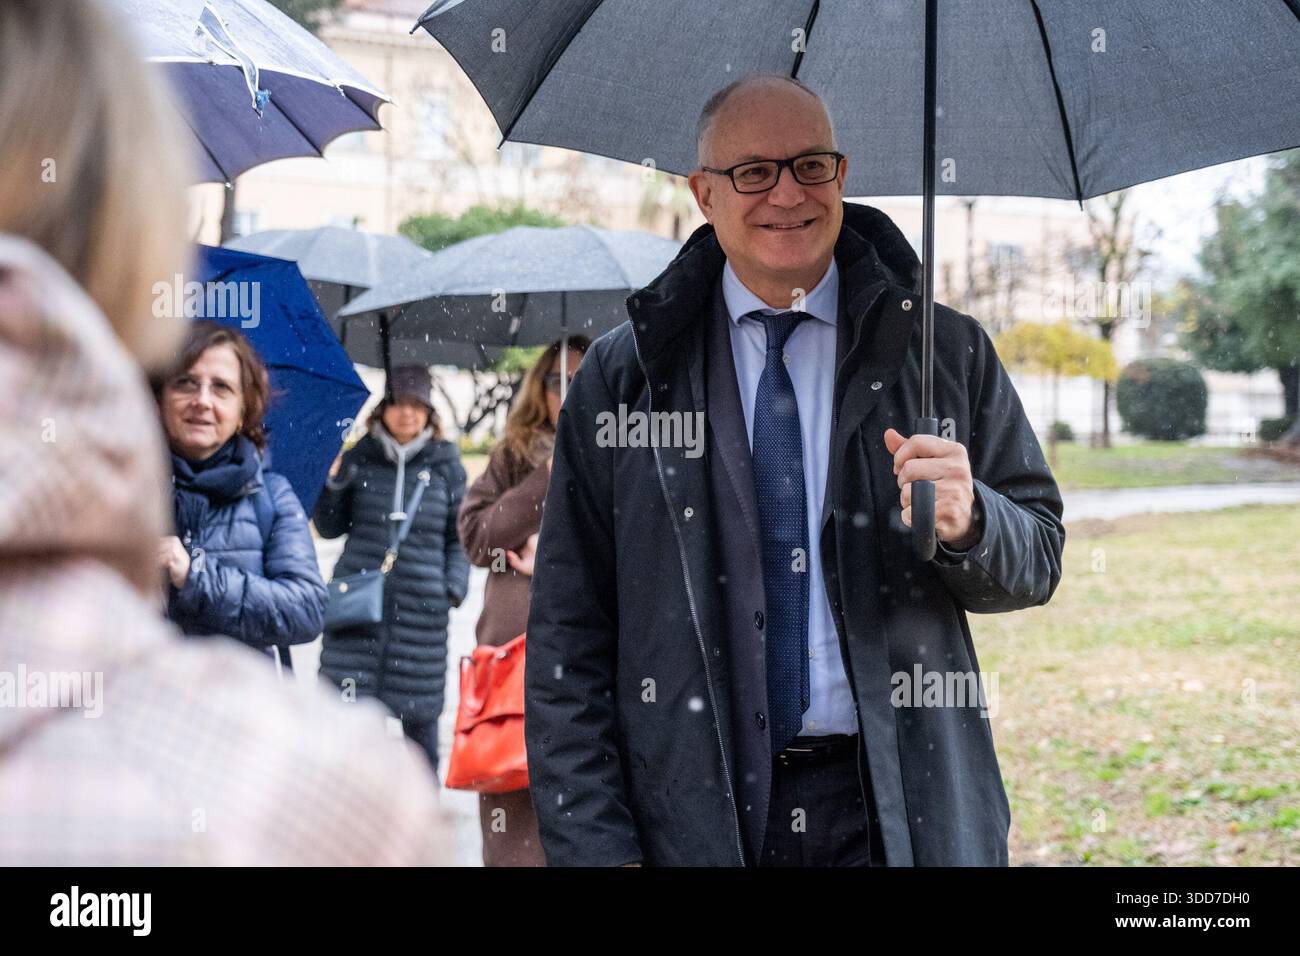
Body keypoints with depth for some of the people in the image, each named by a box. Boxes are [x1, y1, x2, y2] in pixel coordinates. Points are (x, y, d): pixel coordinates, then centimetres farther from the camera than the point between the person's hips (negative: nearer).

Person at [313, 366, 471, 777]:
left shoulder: (445, 463, 7)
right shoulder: (359, 457, 6)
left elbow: (458, 537, 12)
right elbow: (329, 527, 11)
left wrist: (455, 586, -1)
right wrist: (334, 485, -6)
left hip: (422, 609, 0)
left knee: (420, 713, 4)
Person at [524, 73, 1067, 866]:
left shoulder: (948, 353, 6)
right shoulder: (622, 376, 3)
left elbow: (1039, 559, 6)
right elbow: (567, 639, 1)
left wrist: (967, 521, -18)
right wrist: (594, 845, -9)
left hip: (903, 812, 1)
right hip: (691, 816, -1)